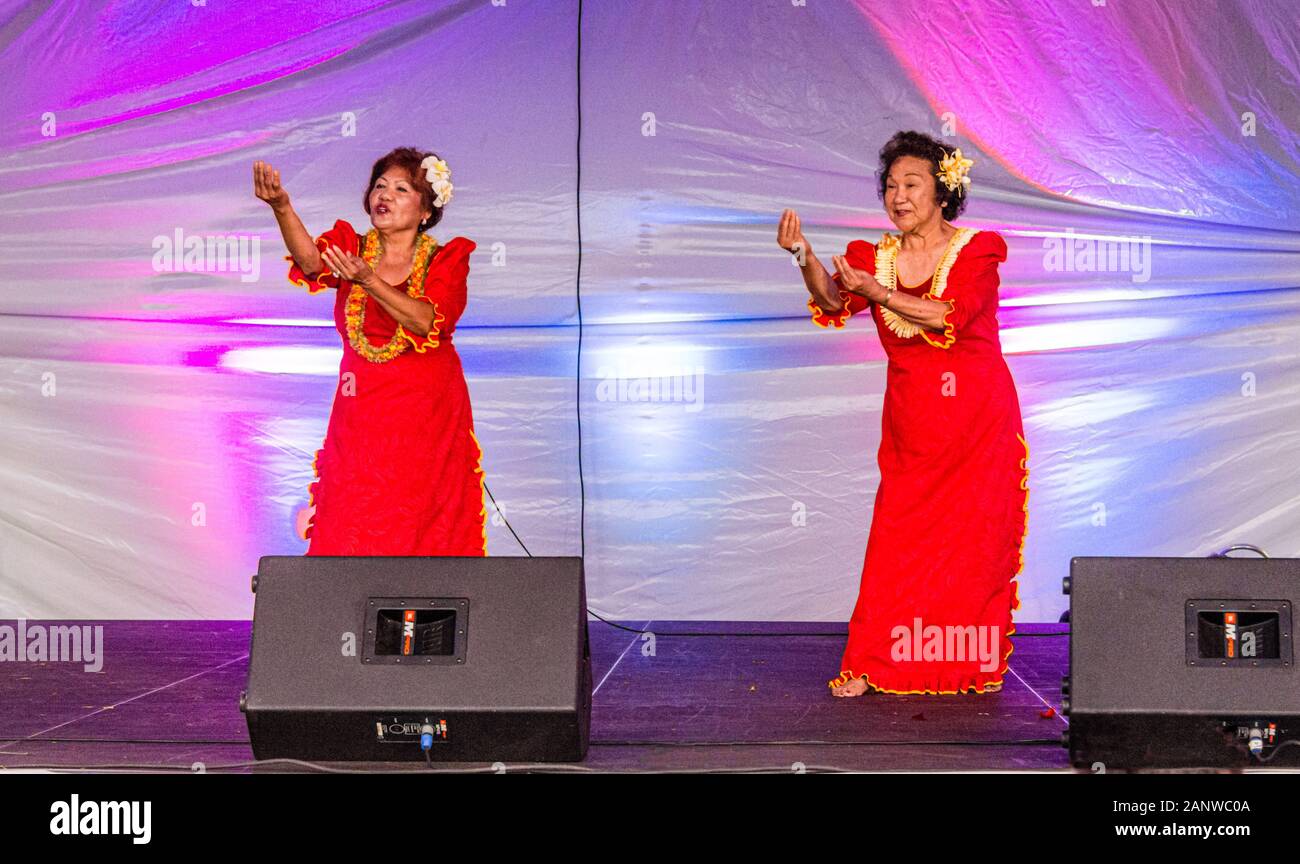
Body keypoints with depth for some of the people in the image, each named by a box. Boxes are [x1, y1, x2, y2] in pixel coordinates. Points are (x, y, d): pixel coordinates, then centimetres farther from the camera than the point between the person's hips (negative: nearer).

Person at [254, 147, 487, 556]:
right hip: (360, 416, 1)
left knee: (424, 532, 1)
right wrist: (281, 207, -38)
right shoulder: (351, 248, 3)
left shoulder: (446, 260, -1)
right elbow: (311, 260, -20)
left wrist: (369, 281, -31)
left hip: (428, 417, -1)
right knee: (350, 535, -2)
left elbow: (428, 323, -20)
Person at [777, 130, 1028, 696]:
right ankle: (872, 665, -1)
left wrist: (880, 294, -28)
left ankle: (970, 666, 13)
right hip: (910, 424, 2)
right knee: (896, 539, -4)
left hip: (978, 420, -2)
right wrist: (805, 258, -32)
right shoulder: (875, 258, 6)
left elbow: (952, 314, -20)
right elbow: (835, 301, -13)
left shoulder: (978, 250, -2)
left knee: (975, 540, 1)